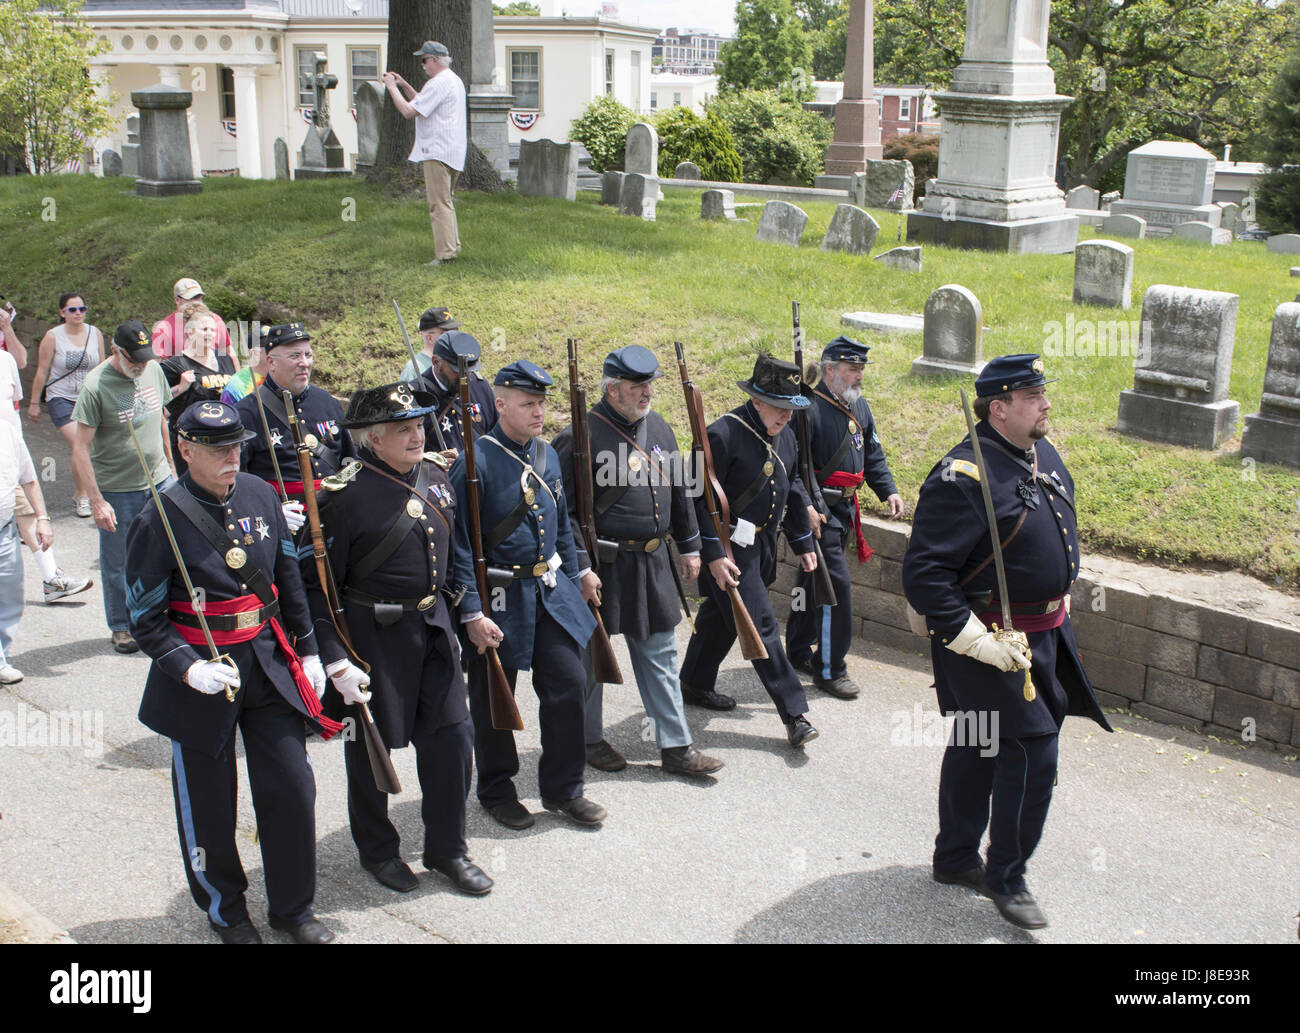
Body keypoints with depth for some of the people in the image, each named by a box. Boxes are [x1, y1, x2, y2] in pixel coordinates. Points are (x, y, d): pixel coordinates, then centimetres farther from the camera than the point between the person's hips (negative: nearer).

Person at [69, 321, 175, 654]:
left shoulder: (154, 370, 2)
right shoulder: (96, 385, -17)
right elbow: (80, 449, -15)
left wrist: (171, 468, 20)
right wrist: (97, 501, -18)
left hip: (159, 481, 5)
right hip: (116, 490, -5)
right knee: (118, 565, 7)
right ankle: (122, 627, 25)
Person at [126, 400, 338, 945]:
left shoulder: (260, 495, 0)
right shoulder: (161, 520, -14)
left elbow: (289, 579, 11)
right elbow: (145, 618, -11)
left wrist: (307, 652, 13)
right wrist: (189, 669, -26)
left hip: (270, 663, 4)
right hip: (202, 672, -4)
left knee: (292, 786, 6)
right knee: (208, 803, 10)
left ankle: (293, 906, 27)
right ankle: (225, 910, 34)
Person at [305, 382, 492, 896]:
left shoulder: (434, 474, 4)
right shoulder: (346, 495, -17)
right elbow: (315, 584, -15)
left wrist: (449, 617, 19)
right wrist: (335, 661, -19)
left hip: (433, 626, 6)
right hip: (374, 634, -6)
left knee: (452, 735, 7)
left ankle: (447, 848, 25)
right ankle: (377, 849, 31)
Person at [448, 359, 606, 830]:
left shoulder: (547, 455, 6)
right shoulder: (476, 461, -16)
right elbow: (460, 543, -16)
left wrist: (576, 573, 17)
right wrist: (472, 612, -19)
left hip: (551, 591, 6)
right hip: (499, 597, -6)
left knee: (568, 684, 6)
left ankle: (562, 789, 21)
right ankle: (497, 791, 28)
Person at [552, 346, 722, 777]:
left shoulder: (658, 427, 8)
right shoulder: (583, 435, -14)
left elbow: (679, 490, 17)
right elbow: (564, 509, -15)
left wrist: (689, 547, 17)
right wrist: (579, 567, -19)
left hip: (652, 561, 6)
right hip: (602, 563, -6)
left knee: (659, 652, 10)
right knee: (592, 654, 9)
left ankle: (676, 746, 16)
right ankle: (589, 739, 26)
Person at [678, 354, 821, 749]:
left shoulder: (784, 435, 6)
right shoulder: (723, 434, -20)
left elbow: (792, 490, 18)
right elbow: (702, 498, -20)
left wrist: (803, 543, 18)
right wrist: (714, 555, -23)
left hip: (762, 543, 8)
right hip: (731, 545, -8)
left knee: (721, 616, 21)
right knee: (762, 626, -7)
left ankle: (696, 684, 38)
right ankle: (794, 714, -3)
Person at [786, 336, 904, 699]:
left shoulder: (859, 406, 11)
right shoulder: (809, 407, -16)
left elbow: (873, 454, 18)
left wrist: (888, 490, 6)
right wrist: (805, 505, -30)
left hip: (845, 506, 8)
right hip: (820, 509, -8)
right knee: (836, 583, -9)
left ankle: (799, 651, 32)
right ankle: (829, 669, 0)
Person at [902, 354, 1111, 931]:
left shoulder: (1043, 455, 6)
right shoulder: (962, 477, -23)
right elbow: (923, 574, -26)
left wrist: (1058, 607, 22)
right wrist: (979, 641, -27)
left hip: (1045, 633, 9)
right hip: (993, 641, -9)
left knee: (977, 747, 19)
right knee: (1030, 751, -7)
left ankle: (955, 859, 33)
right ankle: (1006, 877, 11)